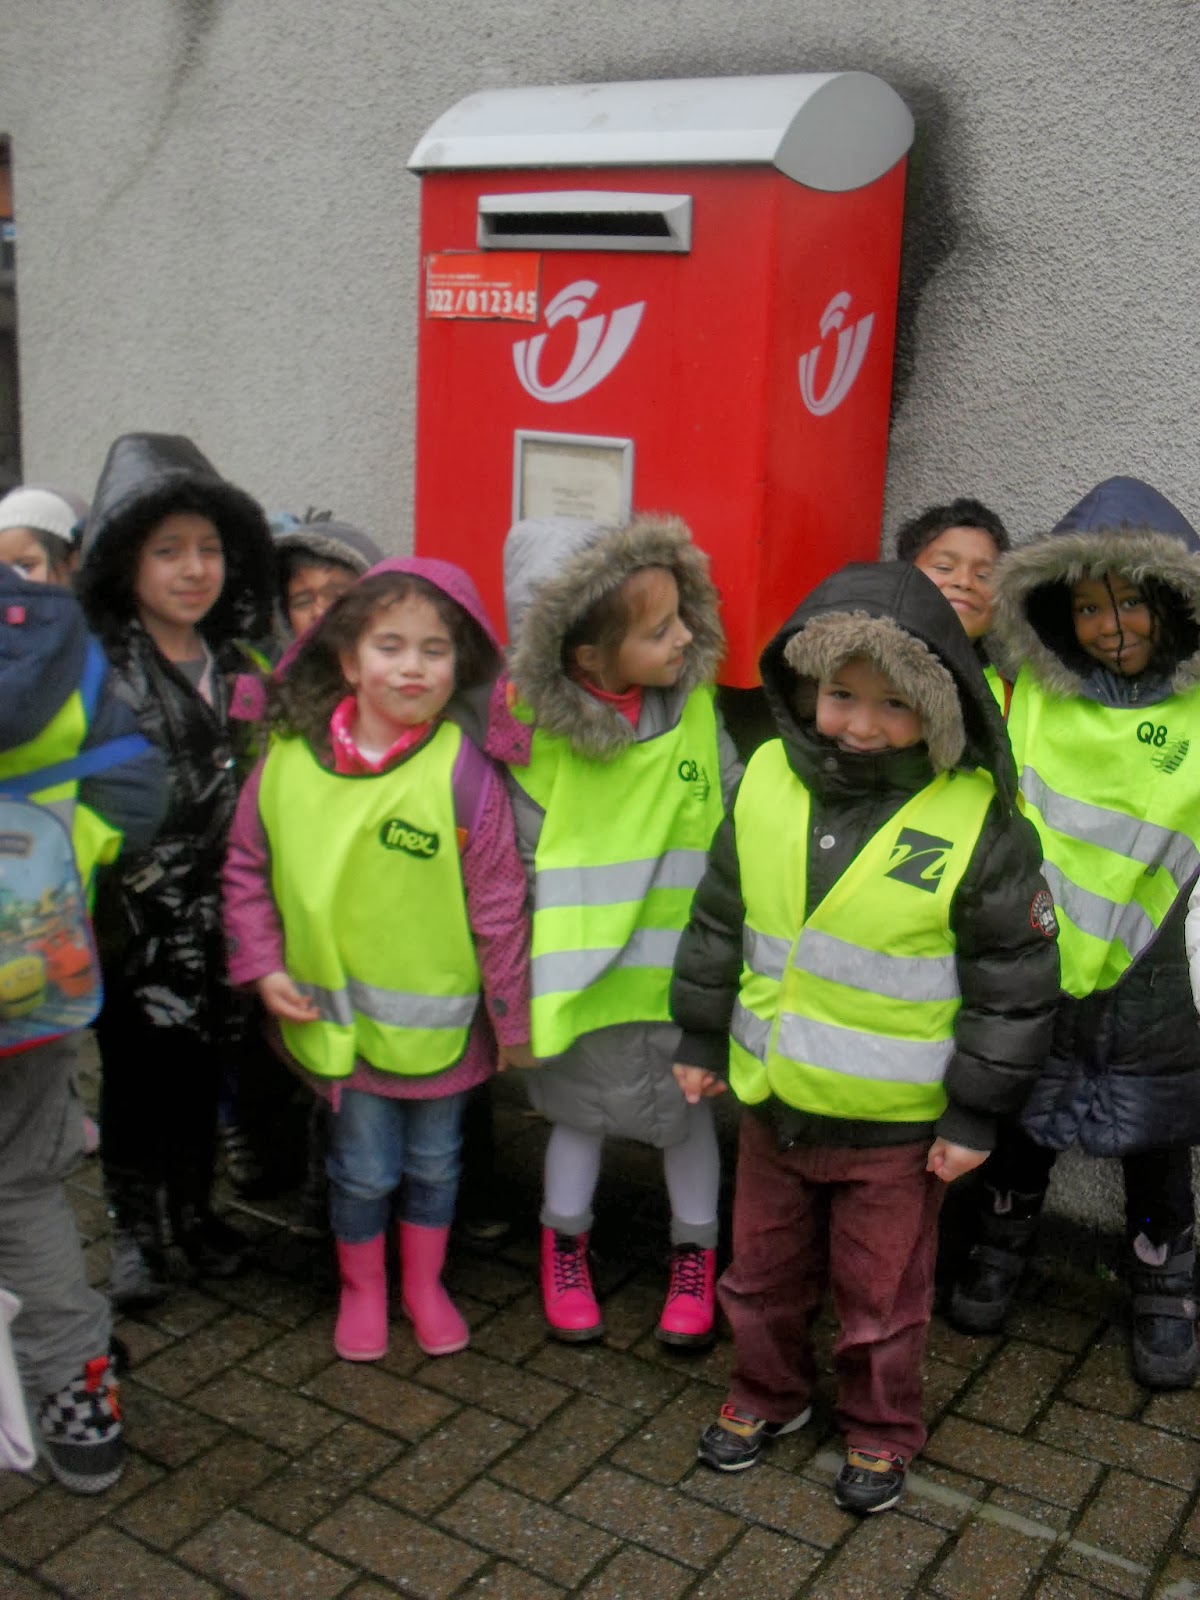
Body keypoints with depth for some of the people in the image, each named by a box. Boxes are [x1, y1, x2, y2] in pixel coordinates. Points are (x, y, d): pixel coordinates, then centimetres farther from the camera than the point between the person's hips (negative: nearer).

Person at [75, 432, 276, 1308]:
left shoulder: (236, 660, 6)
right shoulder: (97, 662, -8)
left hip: (215, 907, 4)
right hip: (132, 909, -4)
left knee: (203, 1066, 15)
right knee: (135, 1072, 8)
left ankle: (195, 1209, 33)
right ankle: (135, 1228, 26)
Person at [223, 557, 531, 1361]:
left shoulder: (463, 772, -15)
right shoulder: (289, 758, -7)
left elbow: (499, 904, -9)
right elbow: (247, 865, 6)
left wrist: (514, 1018, -3)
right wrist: (262, 965, 0)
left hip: (438, 1016, 0)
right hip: (337, 1016, 1)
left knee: (435, 1161, 18)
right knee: (363, 1168, 11)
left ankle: (426, 1282, 44)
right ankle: (361, 1287, 39)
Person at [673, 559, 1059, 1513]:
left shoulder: (978, 821, -18)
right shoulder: (770, 781, -7)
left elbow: (1014, 983, -11)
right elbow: (720, 915, 6)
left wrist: (976, 1115, -7)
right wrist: (701, 1036, 11)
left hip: (896, 1119, -4)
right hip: (772, 1098, 4)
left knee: (882, 1293, 16)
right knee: (763, 1271, 23)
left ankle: (881, 1431, 42)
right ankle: (769, 1396, 48)